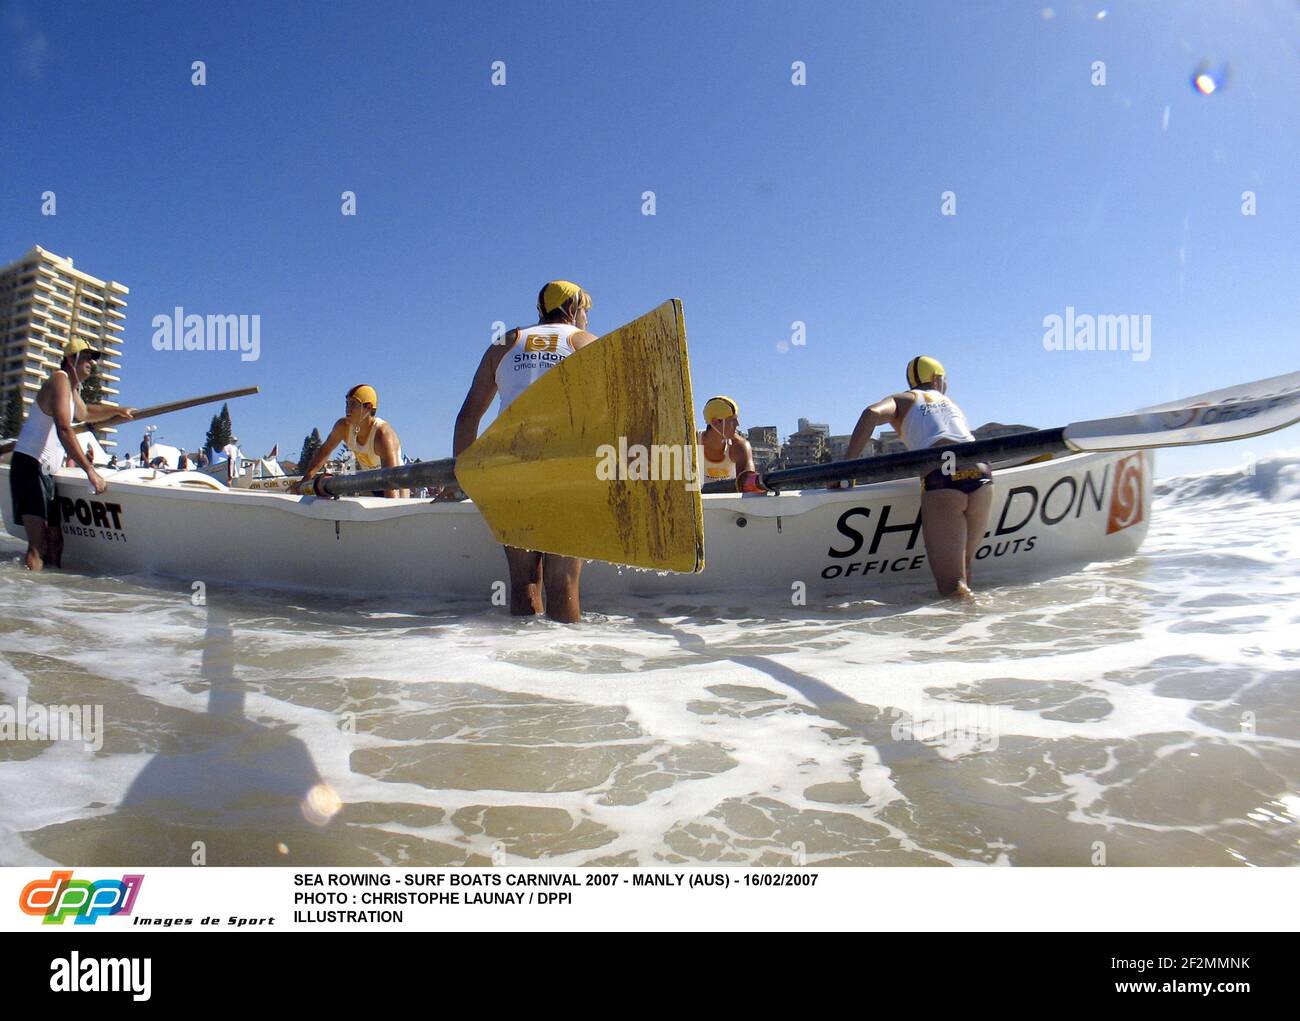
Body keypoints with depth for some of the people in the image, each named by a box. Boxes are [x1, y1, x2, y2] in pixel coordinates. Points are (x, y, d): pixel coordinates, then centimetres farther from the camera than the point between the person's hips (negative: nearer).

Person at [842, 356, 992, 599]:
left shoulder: (904, 399, 19)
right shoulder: (949, 401, 33)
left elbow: (872, 413, -1)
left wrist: (845, 467, -3)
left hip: (941, 480, -4)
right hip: (981, 476, 4)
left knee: (950, 586, -4)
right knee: (963, 567, 18)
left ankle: (962, 590, -31)